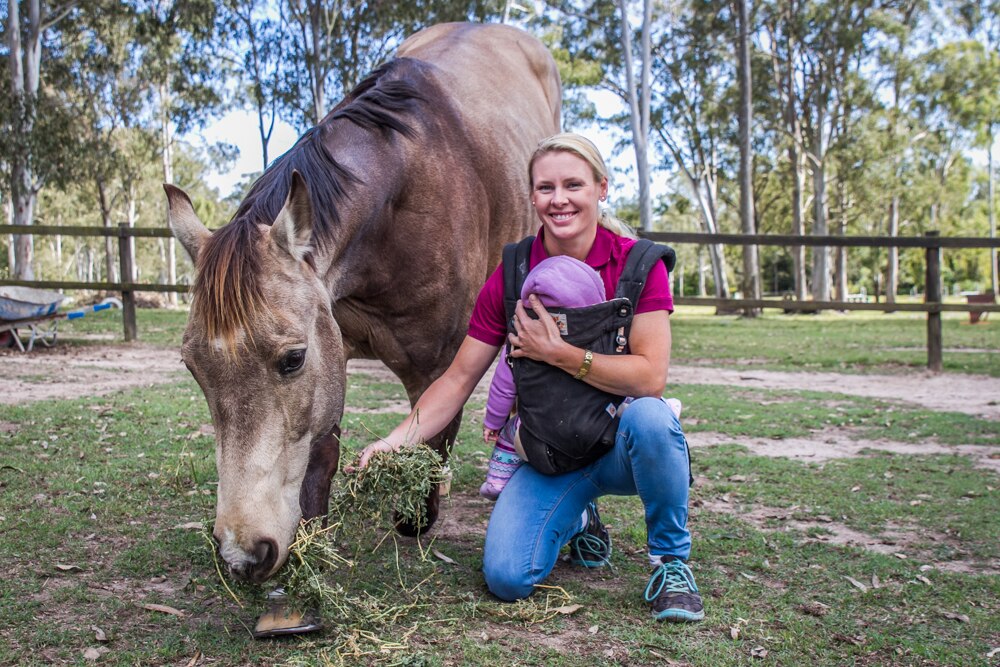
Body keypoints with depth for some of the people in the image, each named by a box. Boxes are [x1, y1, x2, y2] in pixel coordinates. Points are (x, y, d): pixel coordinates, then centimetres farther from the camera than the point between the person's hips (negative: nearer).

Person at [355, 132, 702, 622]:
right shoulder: (511, 277, -5)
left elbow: (650, 378, -21)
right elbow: (458, 379, -4)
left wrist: (557, 353, -24)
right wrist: (397, 440, -18)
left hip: (622, 443, -2)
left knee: (649, 416, -38)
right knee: (506, 577, -18)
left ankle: (671, 559, -10)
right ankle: (578, 519, 18)